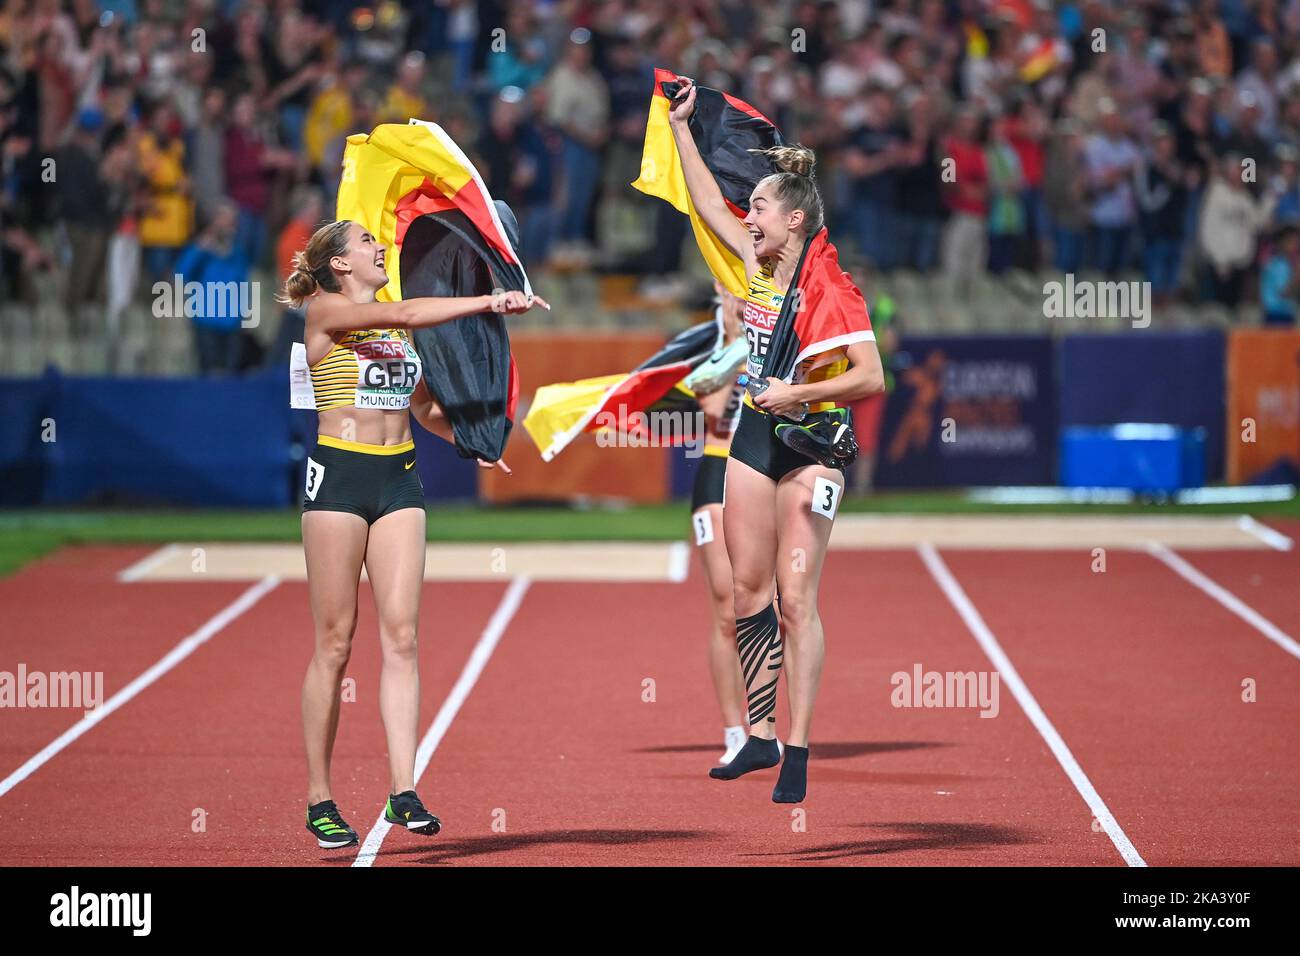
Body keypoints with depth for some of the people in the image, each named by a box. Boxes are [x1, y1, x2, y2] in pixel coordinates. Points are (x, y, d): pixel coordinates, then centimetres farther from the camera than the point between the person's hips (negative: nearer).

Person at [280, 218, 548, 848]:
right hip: (338, 475, -6)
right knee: (335, 642, -3)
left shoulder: (395, 322, 17)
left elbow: (422, 406, 27)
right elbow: (401, 315, -19)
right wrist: (488, 303, -21)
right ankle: (319, 799, 4)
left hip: (399, 478, 6)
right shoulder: (325, 311, -3)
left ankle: (404, 791, -11)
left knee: (400, 636, -5)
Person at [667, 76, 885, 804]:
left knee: (796, 599, -8)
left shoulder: (830, 287, -16)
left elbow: (871, 377, -19)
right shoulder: (760, 264, 5)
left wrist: (796, 393, -19)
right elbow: (710, 204, 19)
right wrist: (681, 127, 21)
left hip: (809, 442, -7)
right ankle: (760, 735, 16)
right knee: (749, 590, 7)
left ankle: (798, 752, -5)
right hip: (754, 434, 7)